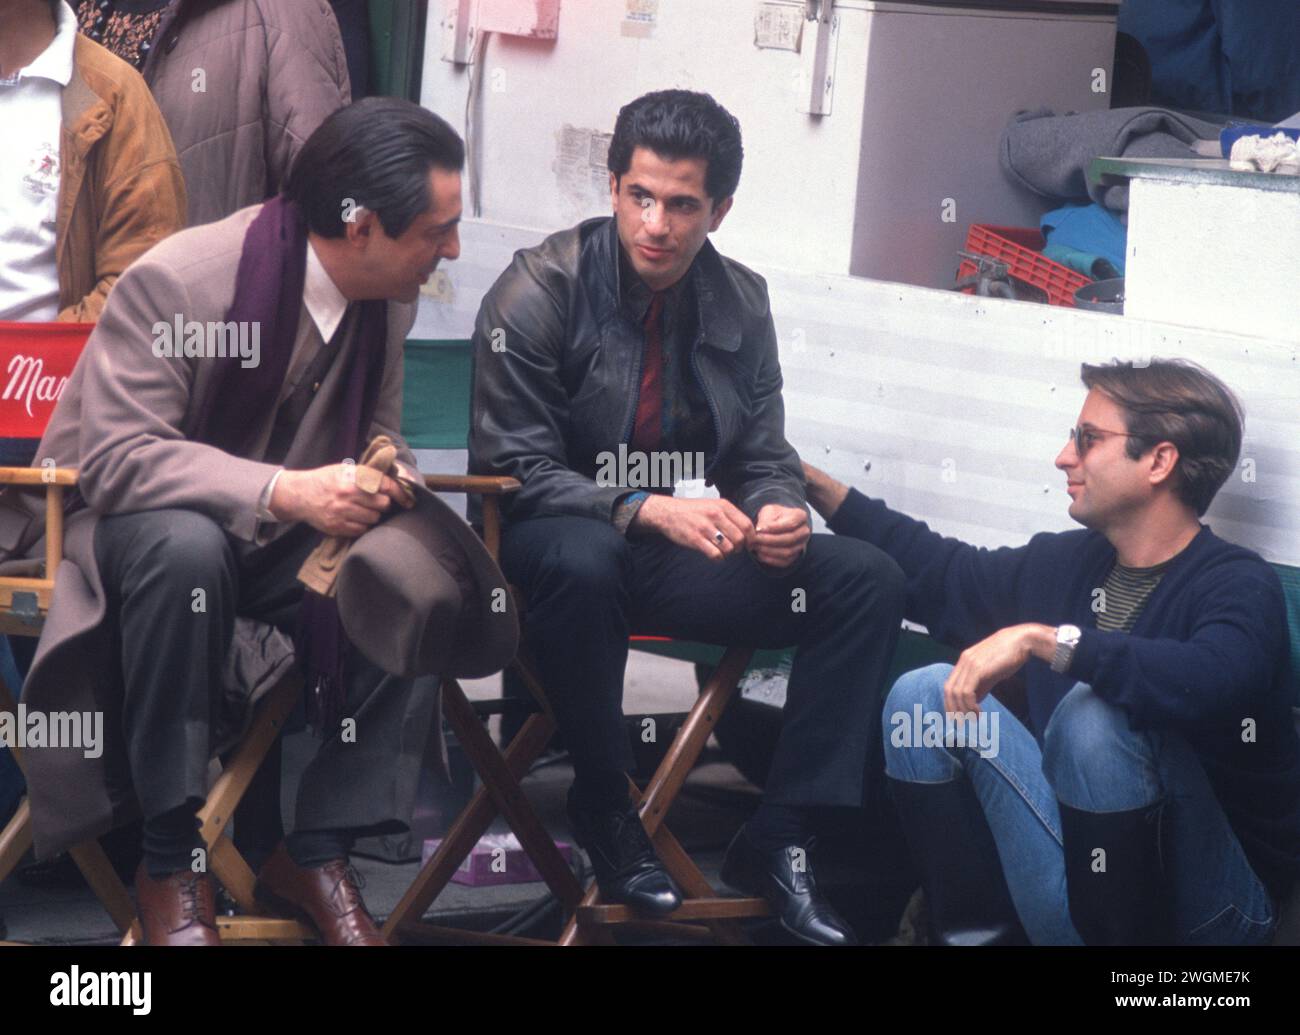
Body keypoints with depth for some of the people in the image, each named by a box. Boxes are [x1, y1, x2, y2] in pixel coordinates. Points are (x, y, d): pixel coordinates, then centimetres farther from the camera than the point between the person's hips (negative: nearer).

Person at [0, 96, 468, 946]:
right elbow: (115, 456, -28)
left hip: (285, 531, 5)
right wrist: (281, 491, -40)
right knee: (184, 548, -40)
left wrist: (380, 473, -15)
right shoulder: (178, 280, -25)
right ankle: (171, 862, -26)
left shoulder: (389, 296, -4)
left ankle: (318, 852, -9)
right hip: (131, 520, -5)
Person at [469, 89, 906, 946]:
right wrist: (645, 511, -28)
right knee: (580, 562, -41)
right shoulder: (539, 292, -10)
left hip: (691, 553, 5)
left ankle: (781, 838, -13)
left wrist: (778, 513, -15)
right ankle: (606, 809, -17)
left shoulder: (741, 303, 5)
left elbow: (766, 460, 12)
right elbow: (513, 467, -13)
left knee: (868, 582, -14)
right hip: (567, 541, -5)